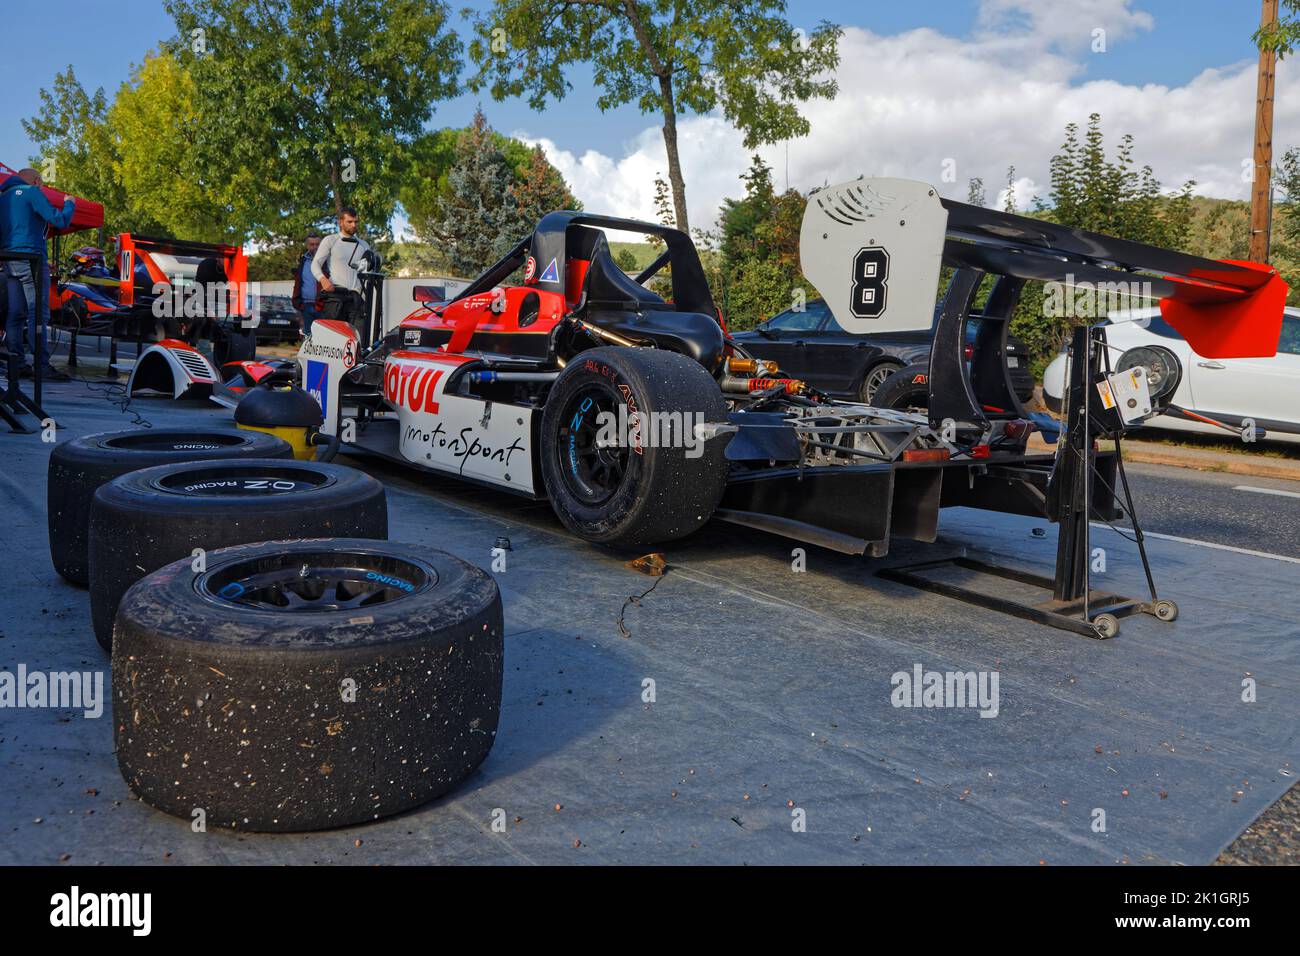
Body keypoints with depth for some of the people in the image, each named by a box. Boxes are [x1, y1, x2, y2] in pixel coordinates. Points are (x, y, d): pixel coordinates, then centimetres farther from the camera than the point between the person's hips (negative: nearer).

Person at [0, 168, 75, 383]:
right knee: (38, 314, -10)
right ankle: (42, 365, -13)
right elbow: (59, 220, -9)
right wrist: (69, 204, 9)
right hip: (31, 259, -8)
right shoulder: (32, 192, -4)